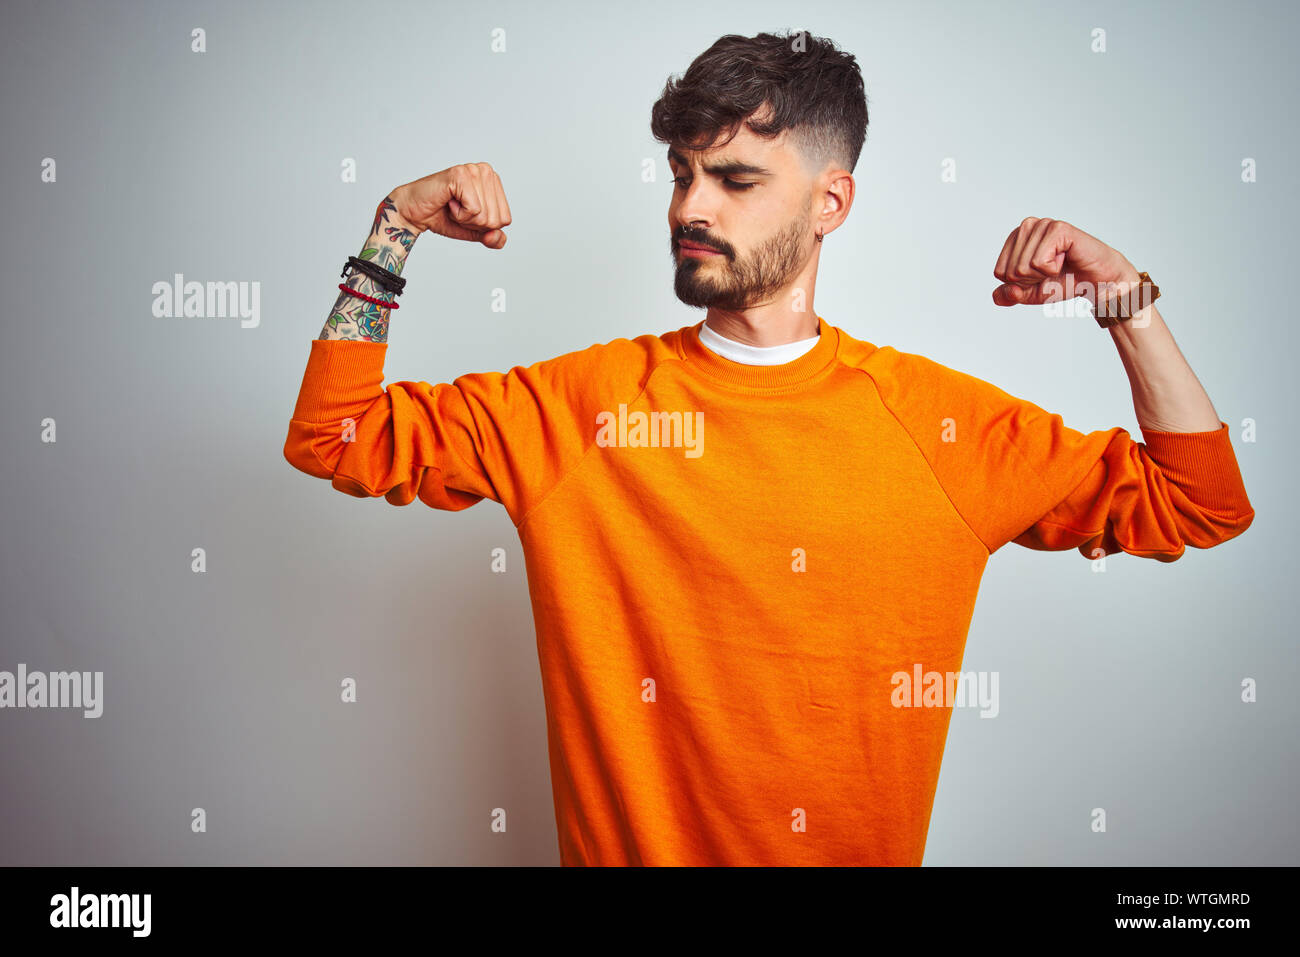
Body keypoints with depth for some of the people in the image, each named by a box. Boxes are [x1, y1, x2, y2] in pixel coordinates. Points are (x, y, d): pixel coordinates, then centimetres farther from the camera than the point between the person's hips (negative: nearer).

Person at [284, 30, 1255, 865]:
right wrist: (396, 230, -15)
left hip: (868, 844, 1)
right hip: (627, 842, 0)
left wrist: (1127, 301, -12)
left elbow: (1201, 506, -1)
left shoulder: (938, 416, -7)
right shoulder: (581, 401, -9)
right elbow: (336, 437, -6)